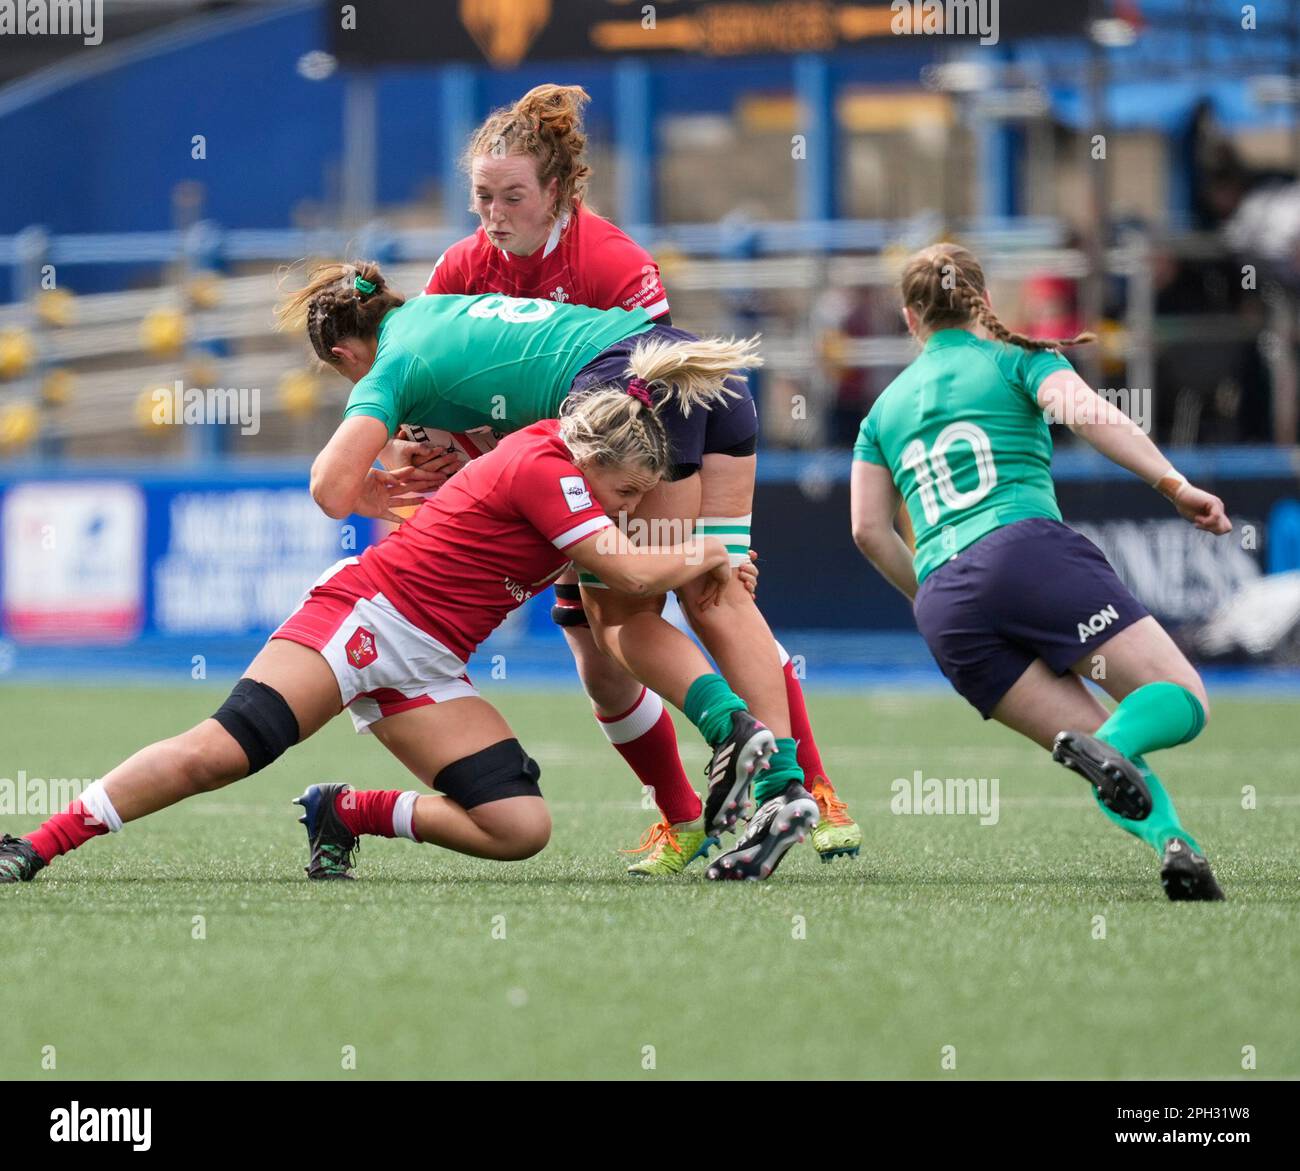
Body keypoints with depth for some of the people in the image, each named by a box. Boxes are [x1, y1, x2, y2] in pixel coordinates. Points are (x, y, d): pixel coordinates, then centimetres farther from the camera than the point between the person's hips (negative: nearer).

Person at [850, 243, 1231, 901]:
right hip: (1030, 550, -4)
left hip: (945, 609, 4)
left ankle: (1171, 840, -28)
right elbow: (1088, 415, -6)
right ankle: (1112, 744, -39)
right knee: (1181, 700, -4)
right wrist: (1175, 486, -12)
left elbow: (869, 530, 18)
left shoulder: (886, 408, 26)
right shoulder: (1017, 359, 15)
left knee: (1104, 750, 4)